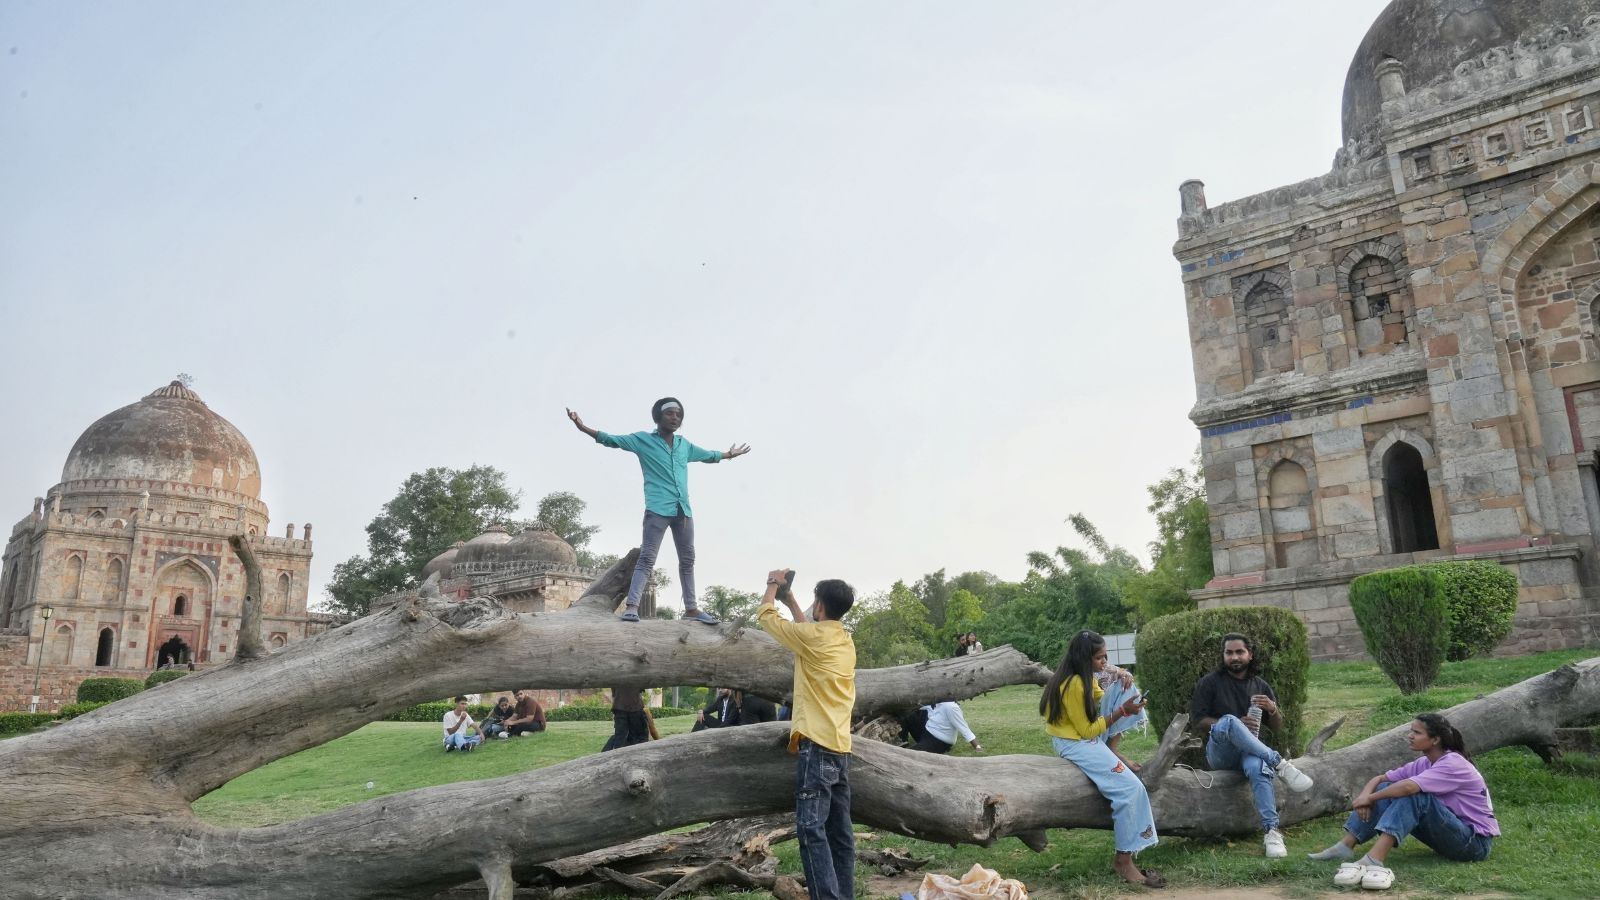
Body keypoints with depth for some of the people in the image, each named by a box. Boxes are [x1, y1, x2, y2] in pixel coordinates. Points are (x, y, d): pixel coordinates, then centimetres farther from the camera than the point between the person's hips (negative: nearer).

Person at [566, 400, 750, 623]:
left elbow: (708, 455, 36)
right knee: (647, 558, -14)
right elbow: (613, 440, -2)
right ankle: (631, 606, -18)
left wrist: (729, 454, 48)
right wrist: (583, 427, -12)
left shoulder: (684, 445, 19)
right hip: (658, 510, -6)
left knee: (687, 560, 10)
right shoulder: (643, 439, 4)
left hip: (683, 510, 6)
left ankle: (691, 608, 19)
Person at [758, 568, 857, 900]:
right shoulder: (845, 641, 12)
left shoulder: (813, 636, -9)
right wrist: (791, 601, 35)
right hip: (840, 747, 8)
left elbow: (765, 615, 4)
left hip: (816, 744, -8)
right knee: (839, 830, 9)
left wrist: (773, 585, 20)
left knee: (811, 828, -10)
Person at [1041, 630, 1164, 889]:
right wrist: (1122, 711, -20)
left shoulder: (1085, 678, 7)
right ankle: (1124, 860, -12)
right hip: (1076, 744, -11)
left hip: (1087, 740, 11)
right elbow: (1087, 731, -19)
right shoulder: (1073, 685, -23)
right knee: (1130, 788, -18)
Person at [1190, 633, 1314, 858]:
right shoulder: (1210, 682, 5)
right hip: (1219, 752, -2)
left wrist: (1272, 709, -6)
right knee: (1228, 721, -36)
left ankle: (1271, 832, -43)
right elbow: (1197, 720, -2)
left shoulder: (1261, 686, 16)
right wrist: (1235, 725, -15)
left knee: (1259, 768, -37)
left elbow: (1278, 728, 17)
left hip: (1250, 751, 2)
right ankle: (1279, 764, -37)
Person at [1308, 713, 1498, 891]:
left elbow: (1409, 787, -35)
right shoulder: (1423, 763, 5)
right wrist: (1365, 796, -18)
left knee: (1414, 795, -31)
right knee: (1386, 790, -5)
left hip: (1476, 841, -8)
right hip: (1450, 835, 8)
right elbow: (1380, 779, 3)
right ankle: (1345, 846, -14)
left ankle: (1373, 860, -42)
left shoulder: (1453, 764, -20)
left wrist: (1369, 798, -24)